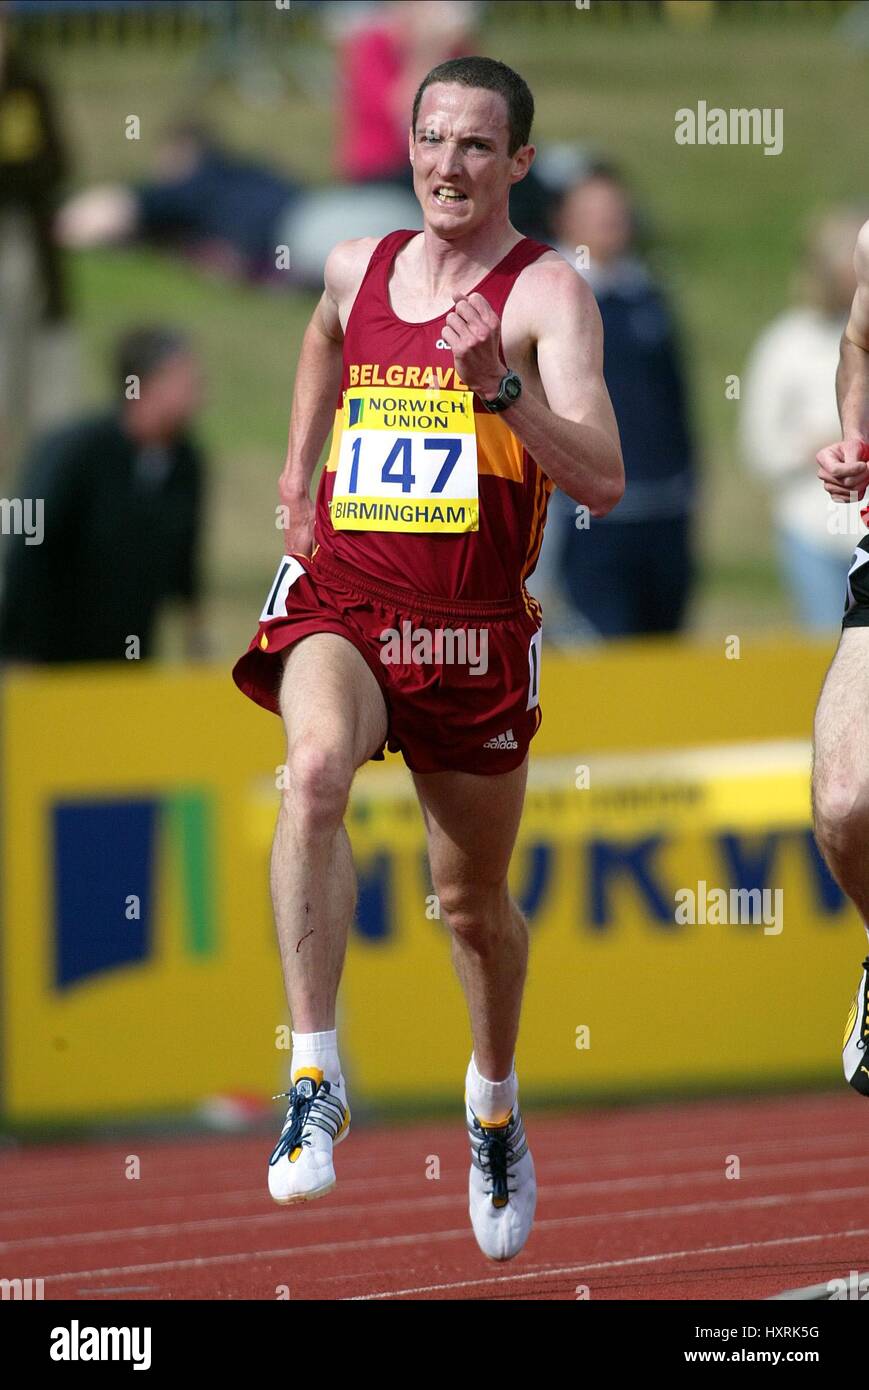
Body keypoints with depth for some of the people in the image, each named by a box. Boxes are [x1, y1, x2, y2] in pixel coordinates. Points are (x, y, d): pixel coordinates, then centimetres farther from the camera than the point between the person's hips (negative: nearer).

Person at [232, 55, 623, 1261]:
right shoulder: (355, 270, 7)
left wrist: (499, 389, -34)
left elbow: (604, 483, -21)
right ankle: (316, 1078, -32)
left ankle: (496, 1105, 43)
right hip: (341, 600, 2)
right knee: (316, 770, -32)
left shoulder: (546, 294, -8)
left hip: (471, 630, -2)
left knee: (475, 901, 13)